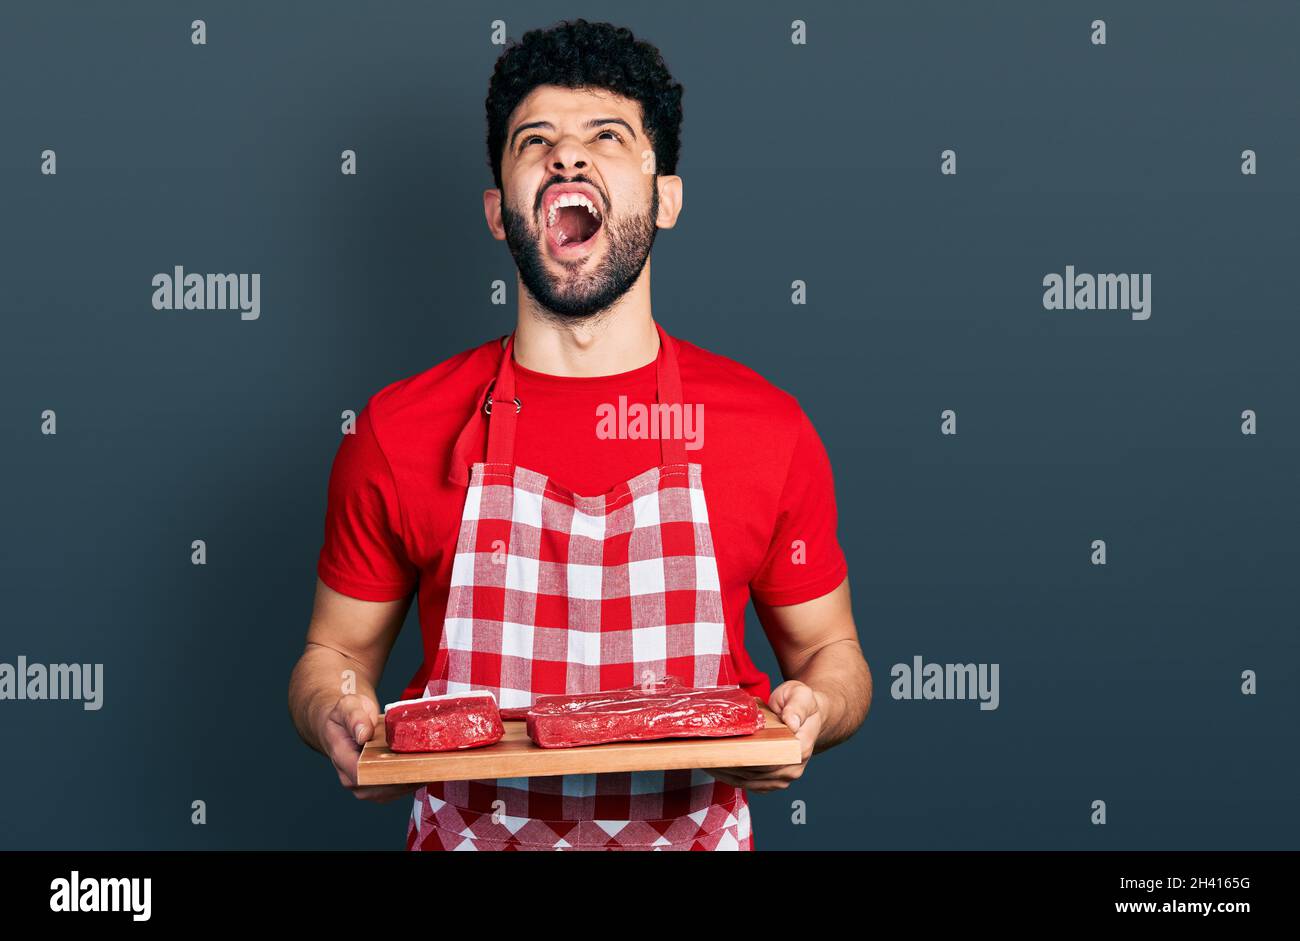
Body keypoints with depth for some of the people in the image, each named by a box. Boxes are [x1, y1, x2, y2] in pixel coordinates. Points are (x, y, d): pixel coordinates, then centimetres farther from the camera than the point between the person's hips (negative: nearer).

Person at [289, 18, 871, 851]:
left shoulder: (769, 430, -6)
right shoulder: (396, 434, -6)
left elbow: (831, 651, 5)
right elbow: (334, 653, 4)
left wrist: (815, 707, -17)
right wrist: (334, 716, -18)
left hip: (691, 830, 0)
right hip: (468, 830, 0)